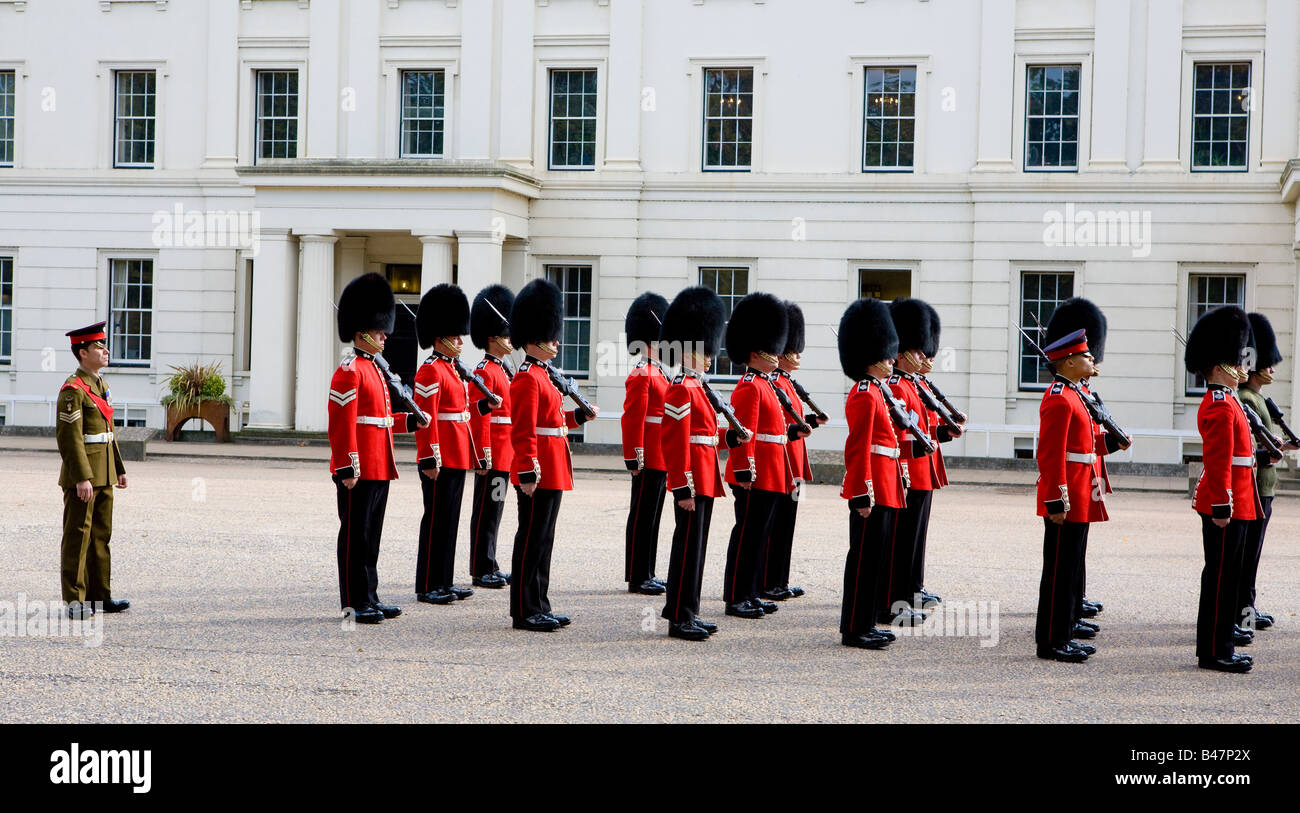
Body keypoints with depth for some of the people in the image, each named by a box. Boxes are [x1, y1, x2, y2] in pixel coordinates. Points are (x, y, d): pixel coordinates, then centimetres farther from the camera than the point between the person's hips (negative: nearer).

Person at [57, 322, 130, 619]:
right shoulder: (73, 389, -14)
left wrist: (119, 469, 19)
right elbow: (69, 436, -19)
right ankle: (75, 601, 2)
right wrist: (82, 479, -23)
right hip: (81, 475, -9)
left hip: (103, 475, 9)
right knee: (78, 536, -2)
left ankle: (100, 596, 19)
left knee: (101, 535, 12)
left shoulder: (101, 385, 15)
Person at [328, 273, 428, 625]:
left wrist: (410, 421, 13)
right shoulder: (349, 372, -13)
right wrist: (348, 469, -21)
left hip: (379, 469, 9)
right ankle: (354, 604, 3)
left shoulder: (375, 368, 17)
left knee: (372, 536, 14)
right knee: (355, 536, -2)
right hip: (358, 470, -9)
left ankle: (369, 598, 20)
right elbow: (343, 424, -18)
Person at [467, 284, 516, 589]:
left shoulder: (503, 370, 17)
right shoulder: (486, 371, -13)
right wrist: (484, 457, -21)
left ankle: (490, 568, 19)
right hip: (493, 455, -10)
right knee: (487, 511, -4)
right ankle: (482, 571, 0)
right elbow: (480, 417, -18)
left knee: (493, 510, 13)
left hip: (504, 455, 10)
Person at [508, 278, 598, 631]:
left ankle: (539, 607, 19)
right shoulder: (528, 378, -14)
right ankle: (525, 612, 0)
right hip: (539, 474, -10)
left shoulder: (541, 375, 17)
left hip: (551, 473, 10)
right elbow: (523, 431, -19)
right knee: (532, 538, -5)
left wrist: (578, 416, 14)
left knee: (542, 539, 13)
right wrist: (528, 472, -23)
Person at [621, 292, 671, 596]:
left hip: (660, 459, 10)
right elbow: (632, 419, -18)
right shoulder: (641, 376, -13)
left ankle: (646, 574, 19)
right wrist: (635, 457, -21)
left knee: (652, 516, 13)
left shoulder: (658, 373, 18)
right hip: (649, 458, -10)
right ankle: (637, 578, 0)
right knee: (642, 516, -4)